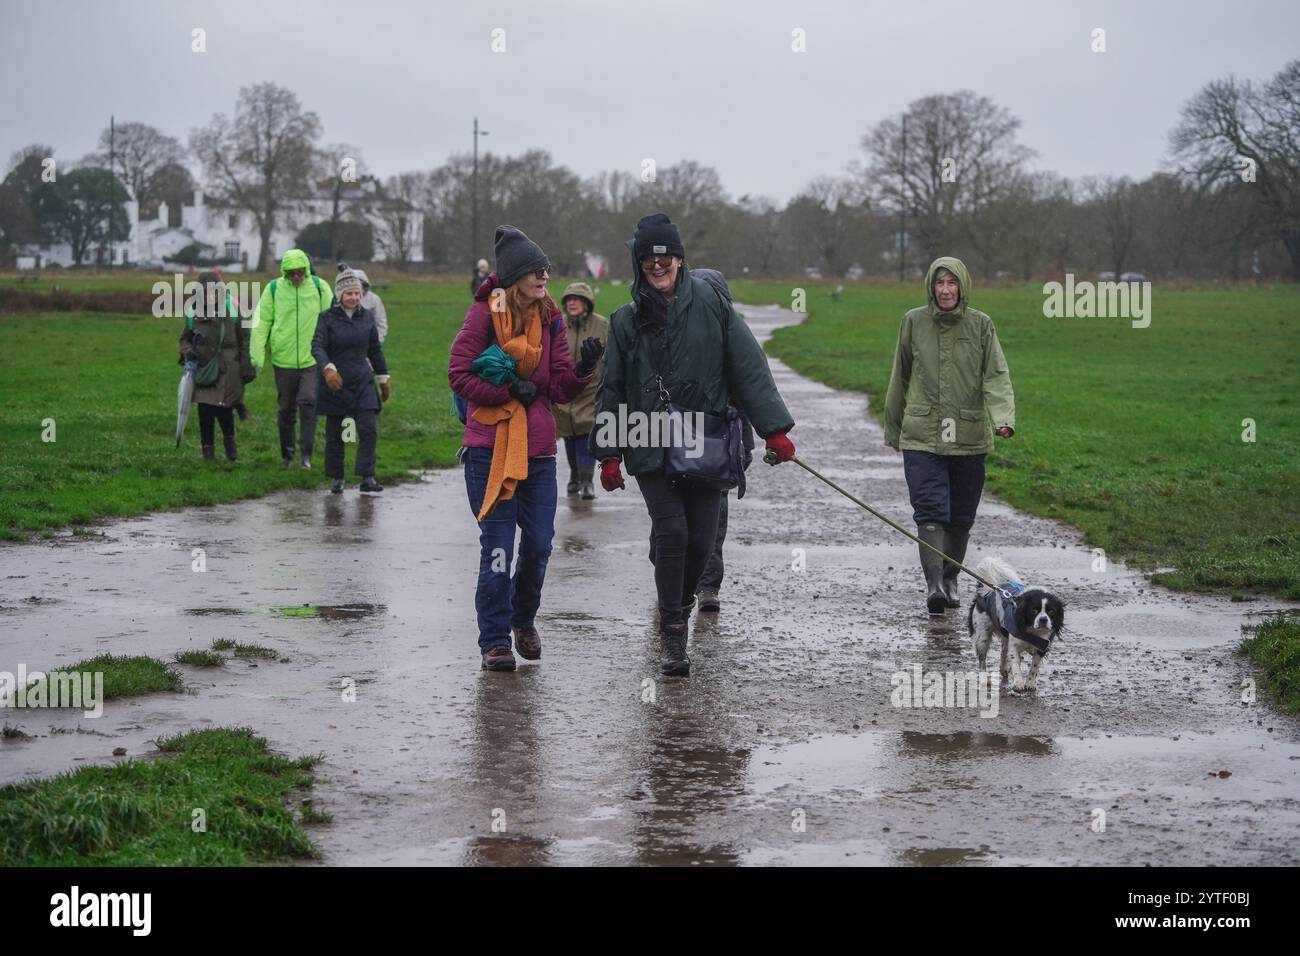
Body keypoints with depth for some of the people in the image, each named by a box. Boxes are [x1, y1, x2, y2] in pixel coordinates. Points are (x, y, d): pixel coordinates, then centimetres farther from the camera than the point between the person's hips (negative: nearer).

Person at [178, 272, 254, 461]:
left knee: (224, 410, -5)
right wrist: (187, 352, -5)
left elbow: (244, 339, 3)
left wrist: (246, 366, 0)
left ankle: (229, 440, 25)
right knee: (205, 413, 1)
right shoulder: (193, 312, 3)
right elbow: (185, 338, 16)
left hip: (227, 370, -2)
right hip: (203, 368, 2)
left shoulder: (232, 309, -2)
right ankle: (208, 450, 15)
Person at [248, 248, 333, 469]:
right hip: (283, 360, 1)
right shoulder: (273, 289, 0)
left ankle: (306, 453, -10)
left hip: (312, 360, -1)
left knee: (308, 403, -15)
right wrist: (257, 355, -3)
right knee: (286, 409, 9)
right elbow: (261, 322, 3)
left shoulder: (320, 287, 0)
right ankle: (287, 454, 22)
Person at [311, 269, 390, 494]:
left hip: (362, 382, 3)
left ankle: (367, 478, -8)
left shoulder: (366, 317, 6)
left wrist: (383, 377, 19)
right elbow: (317, 346, -16)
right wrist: (328, 368, -34)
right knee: (335, 434, 5)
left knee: (368, 429, -9)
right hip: (335, 383, -2)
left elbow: (375, 350, 16)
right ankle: (336, 479, 17)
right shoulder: (327, 318, -5)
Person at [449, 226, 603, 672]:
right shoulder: (484, 314, -6)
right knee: (497, 545, -4)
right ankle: (495, 639, 5)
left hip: (539, 448, 4)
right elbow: (460, 375, -7)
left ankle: (523, 619, 30)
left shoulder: (550, 318, 7)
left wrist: (582, 369, -13)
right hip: (489, 446, -4)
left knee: (539, 544, 4)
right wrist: (508, 392, -14)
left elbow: (561, 389, 6)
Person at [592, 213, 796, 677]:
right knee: (671, 531, -13)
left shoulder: (710, 304, 0)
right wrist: (608, 453, 7)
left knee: (701, 540, 0)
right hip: (649, 447, 0)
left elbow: (748, 366, -1)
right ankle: (671, 635, -2)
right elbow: (612, 389, 11)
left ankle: (678, 610, 28)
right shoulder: (628, 320, 5)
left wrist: (774, 429, -5)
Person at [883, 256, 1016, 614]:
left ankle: (950, 580, 27)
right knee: (930, 510, -14)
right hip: (922, 436, -1)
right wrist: (893, 427, 18)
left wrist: (1004, 417, -22)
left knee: (961, 516, 10)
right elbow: (900, 378, 13)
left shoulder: (981, 325, 1)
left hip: (969, 437, 1)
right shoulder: (913, 322, 3)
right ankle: (933, 584, -20)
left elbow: (997, 376, -5)